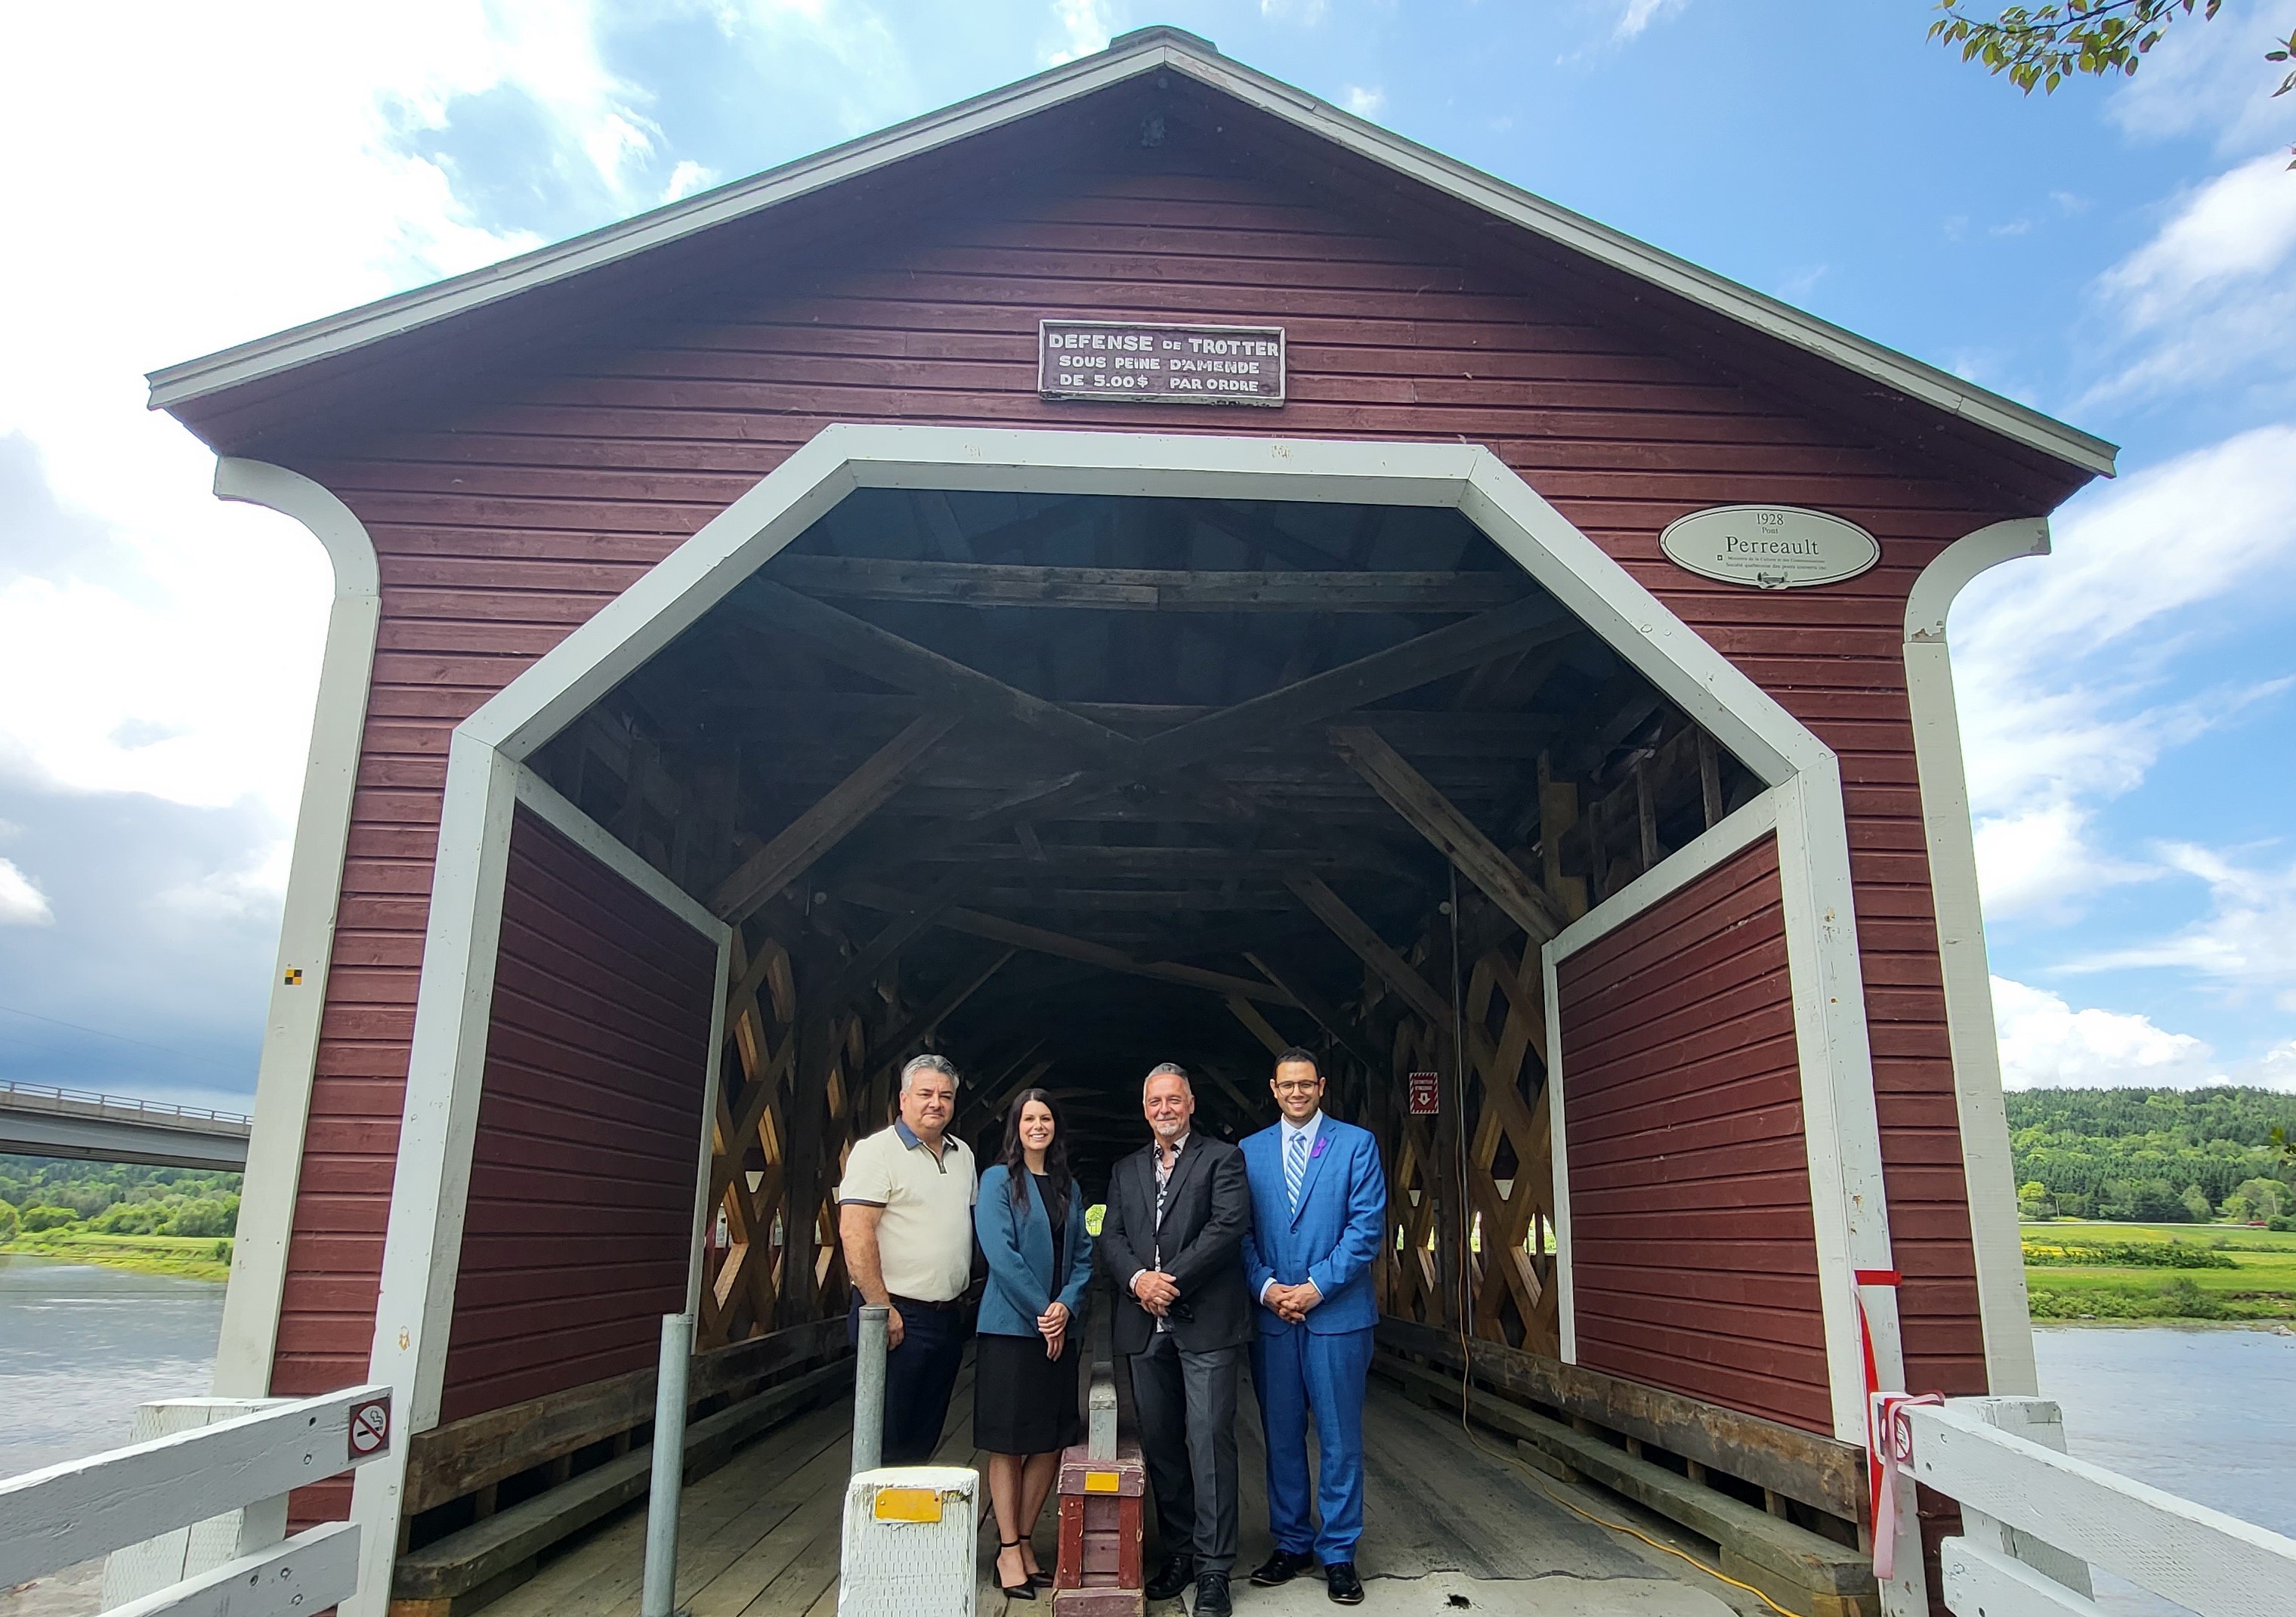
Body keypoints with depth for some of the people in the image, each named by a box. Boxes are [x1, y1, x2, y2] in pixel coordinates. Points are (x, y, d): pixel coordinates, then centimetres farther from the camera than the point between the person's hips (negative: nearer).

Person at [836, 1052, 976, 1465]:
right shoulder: (877, 1151, -10)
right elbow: (854, 1231, -18)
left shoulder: (962, 1155, 13)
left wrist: (964, 1291, 14)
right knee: (886, 1442, -1)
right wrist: (881, 1308, -20)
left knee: (925, 1436, 14)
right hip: (897, 1317, -7)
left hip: (949, 1317, 7)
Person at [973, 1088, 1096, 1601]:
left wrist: (1066, 1307, -9)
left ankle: (1024, 1540, 21)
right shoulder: (998, 1180, -4)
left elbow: (1083, 1255, 9)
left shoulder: (1069, 1188, 13)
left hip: (1060, 1330, 5)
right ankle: (1008, 1552, 11)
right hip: (1011, 1328, -5)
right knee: (1009, 1445, 1)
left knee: (1051, 1443, 8)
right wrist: (1042, 1313, -14)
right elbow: (1001, 1255, -13)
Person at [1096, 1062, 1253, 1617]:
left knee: (1210, 1440, -6)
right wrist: (1137, 1279, -11)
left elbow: (1229, 1225, -10)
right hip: (1145, 1327, 5)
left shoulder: (1223, 1158, 2)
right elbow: (1110, 1239, 9)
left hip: (1206, 1323, -5)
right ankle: (1177, 1554, 23)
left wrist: (1173, 1280, -14)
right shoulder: (1125, 1171, 17)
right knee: (1160, 1444, 10)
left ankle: (1213, 1569, 2)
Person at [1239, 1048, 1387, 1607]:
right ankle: (1291, 1544, 24)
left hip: (1337, 1314, -2)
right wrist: (1266, 1288, -9)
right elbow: (1241, 1232, 6)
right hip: (1271, 1315, 3)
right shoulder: (1249, 1152, 9)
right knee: (1282, 1436, 10)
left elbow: (1367, 1224, -6)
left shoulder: (1356, 1143, 1)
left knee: (1340, 1438, 4)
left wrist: (1317, 1287, -12)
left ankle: (1338, 1554, 16)